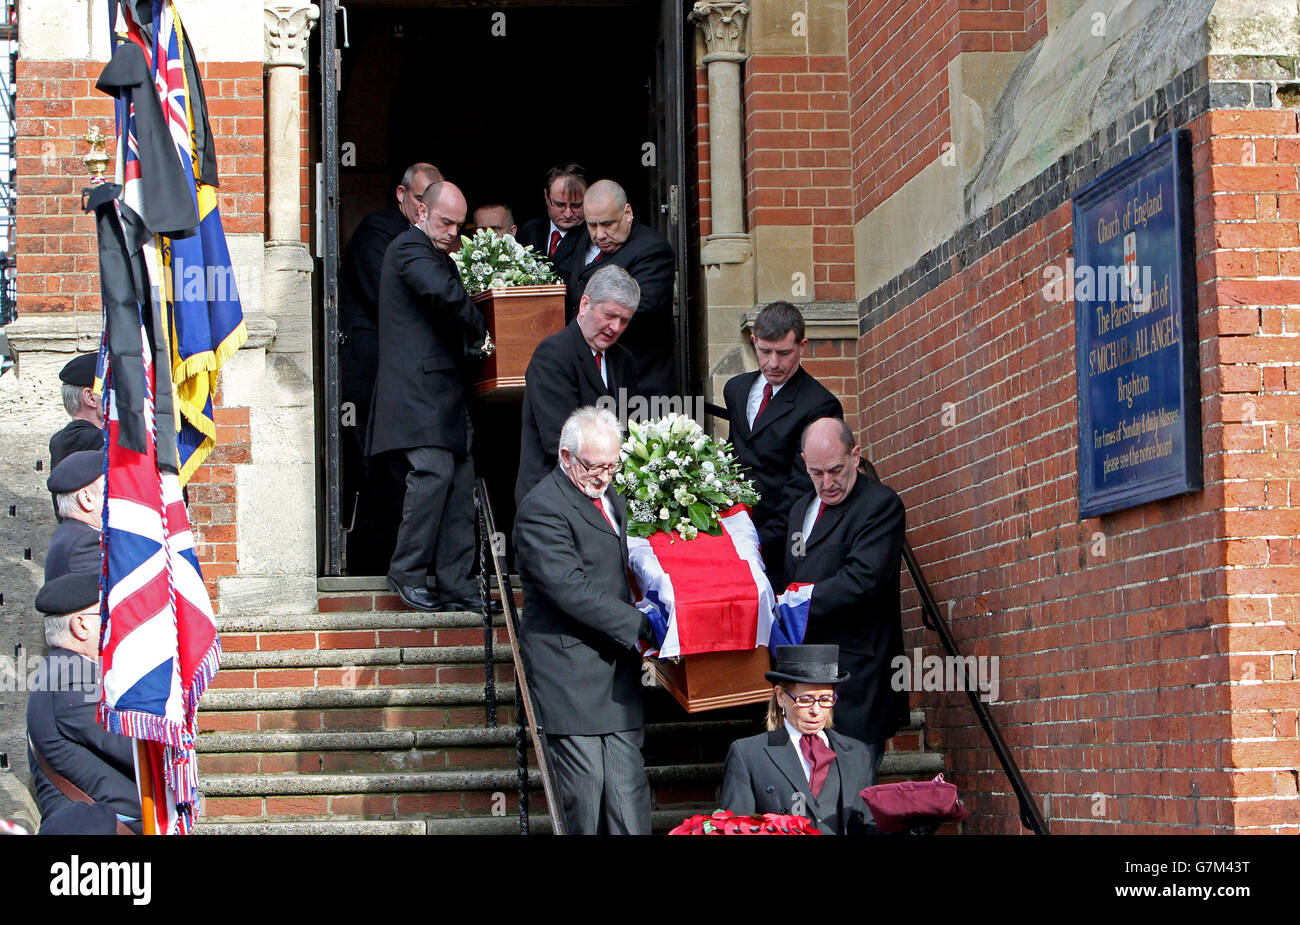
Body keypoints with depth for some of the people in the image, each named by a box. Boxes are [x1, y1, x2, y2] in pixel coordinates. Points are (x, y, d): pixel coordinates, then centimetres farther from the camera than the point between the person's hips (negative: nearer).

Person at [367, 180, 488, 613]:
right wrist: (481, 329, -10)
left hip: (444, 390, 10)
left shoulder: (439, 256, 25)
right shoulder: (409, 248, -7)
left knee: (461, 479, 5)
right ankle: (407, 573, -3)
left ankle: (455, 583, 7)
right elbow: (444, 293, -23)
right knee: (434, 471, -15)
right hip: (418, 387, -10)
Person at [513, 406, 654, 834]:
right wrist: (641, 626, -18)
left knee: (629, 793, 2)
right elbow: (571, 589, -18)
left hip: (616, 670, 8)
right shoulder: (542, 509, -11)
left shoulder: (610, 498, 18)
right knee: (583, 795, -5)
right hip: (570, 675, -8)